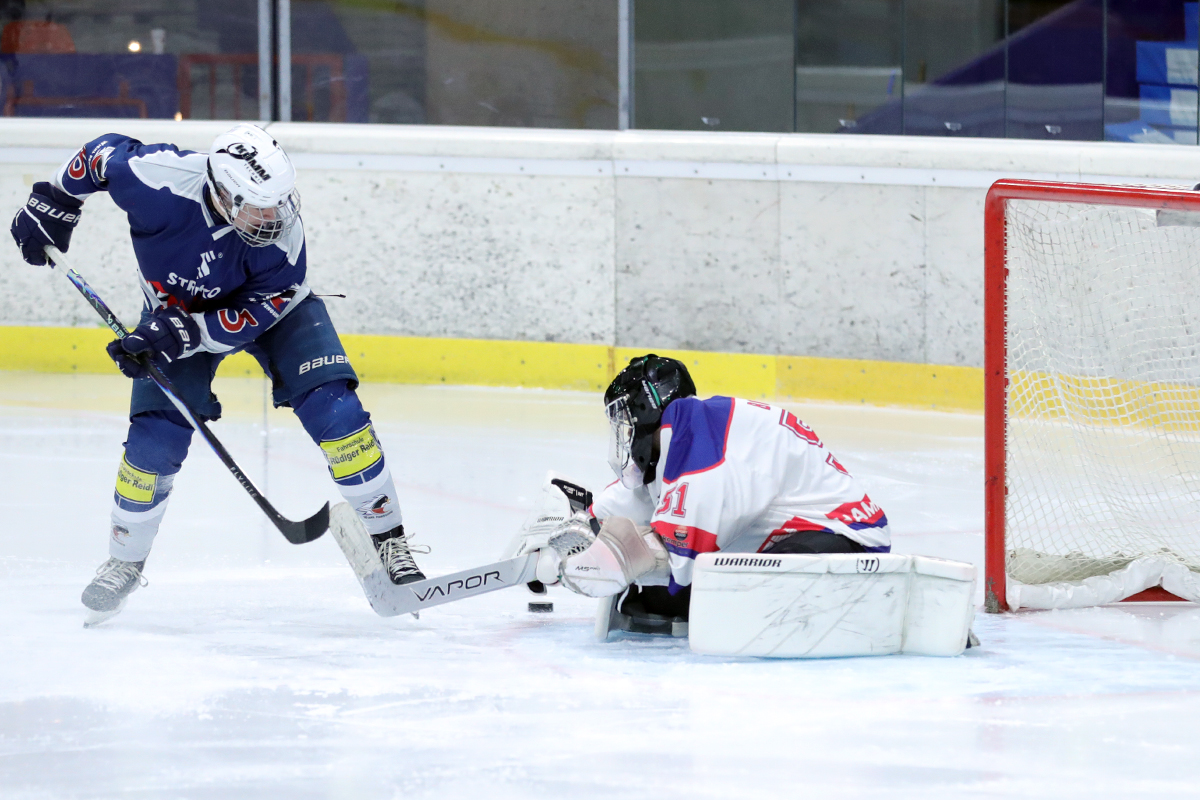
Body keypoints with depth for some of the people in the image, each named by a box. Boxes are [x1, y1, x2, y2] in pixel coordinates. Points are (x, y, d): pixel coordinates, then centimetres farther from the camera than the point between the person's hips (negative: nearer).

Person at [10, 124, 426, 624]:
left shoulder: (282, 230, -35)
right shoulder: (163, 183, -37)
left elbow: (254, 316, -28)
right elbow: (102, 154, -17)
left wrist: (180, 334, -38)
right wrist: (51, 204, -9)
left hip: (267, 303, 0)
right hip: (176, 306, 0)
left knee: (332, 408, -17)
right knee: (156, 439, -10)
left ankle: (386, 537, -6)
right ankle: (125, 560, 13)